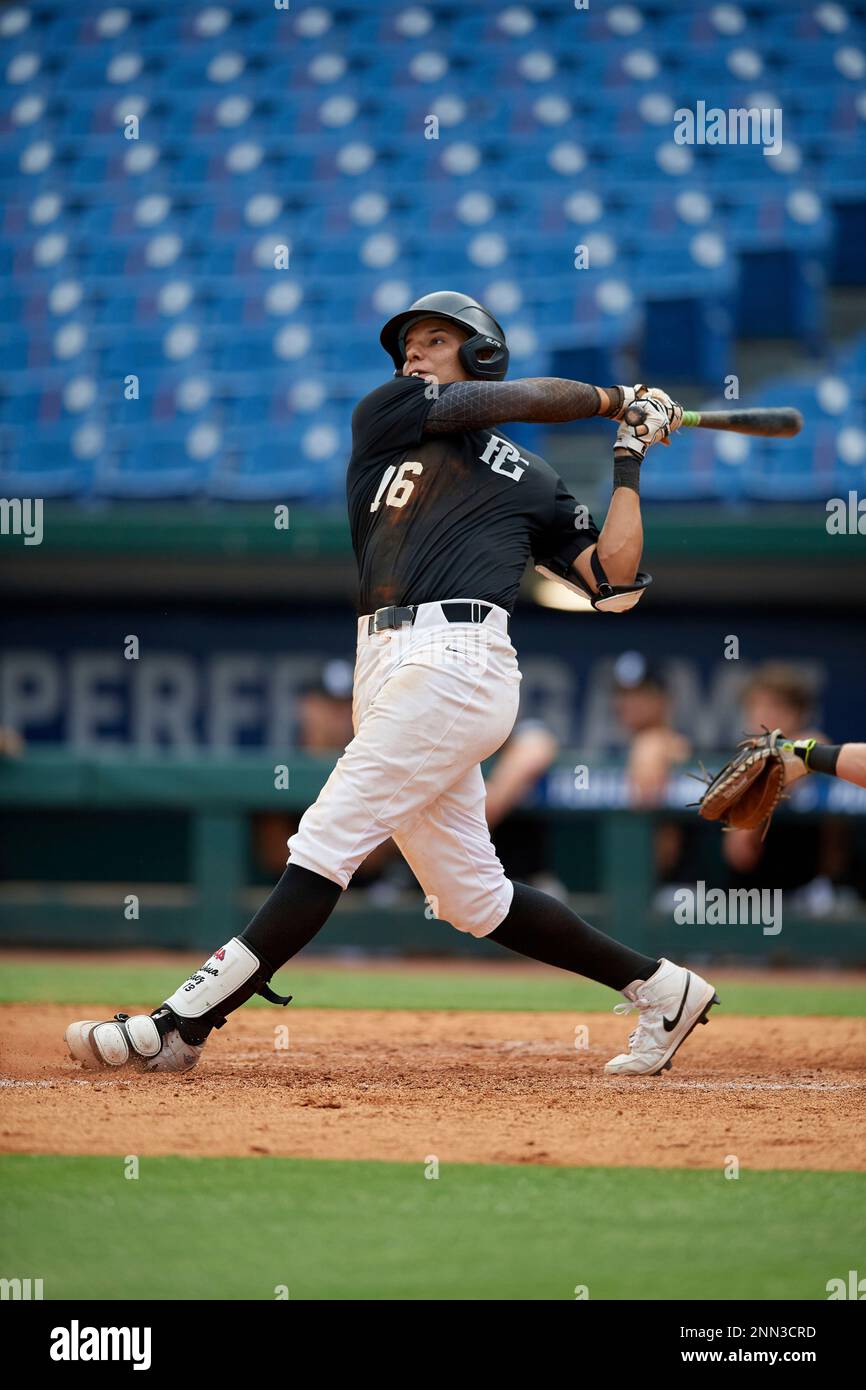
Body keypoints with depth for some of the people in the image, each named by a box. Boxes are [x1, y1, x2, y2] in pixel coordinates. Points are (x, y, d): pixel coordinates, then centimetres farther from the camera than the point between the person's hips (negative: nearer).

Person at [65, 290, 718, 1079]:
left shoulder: (529, 482, 13)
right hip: (388, 670, 6)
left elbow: (616, 585, 7)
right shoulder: (383, 417, 21)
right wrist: (614, 400, 22)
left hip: (454, 660, -6)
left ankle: (178, 1028, -16)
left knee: (327, 839, -13)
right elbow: (513, 399, 9)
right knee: (472, 898, 6)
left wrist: (629, 466, 9)